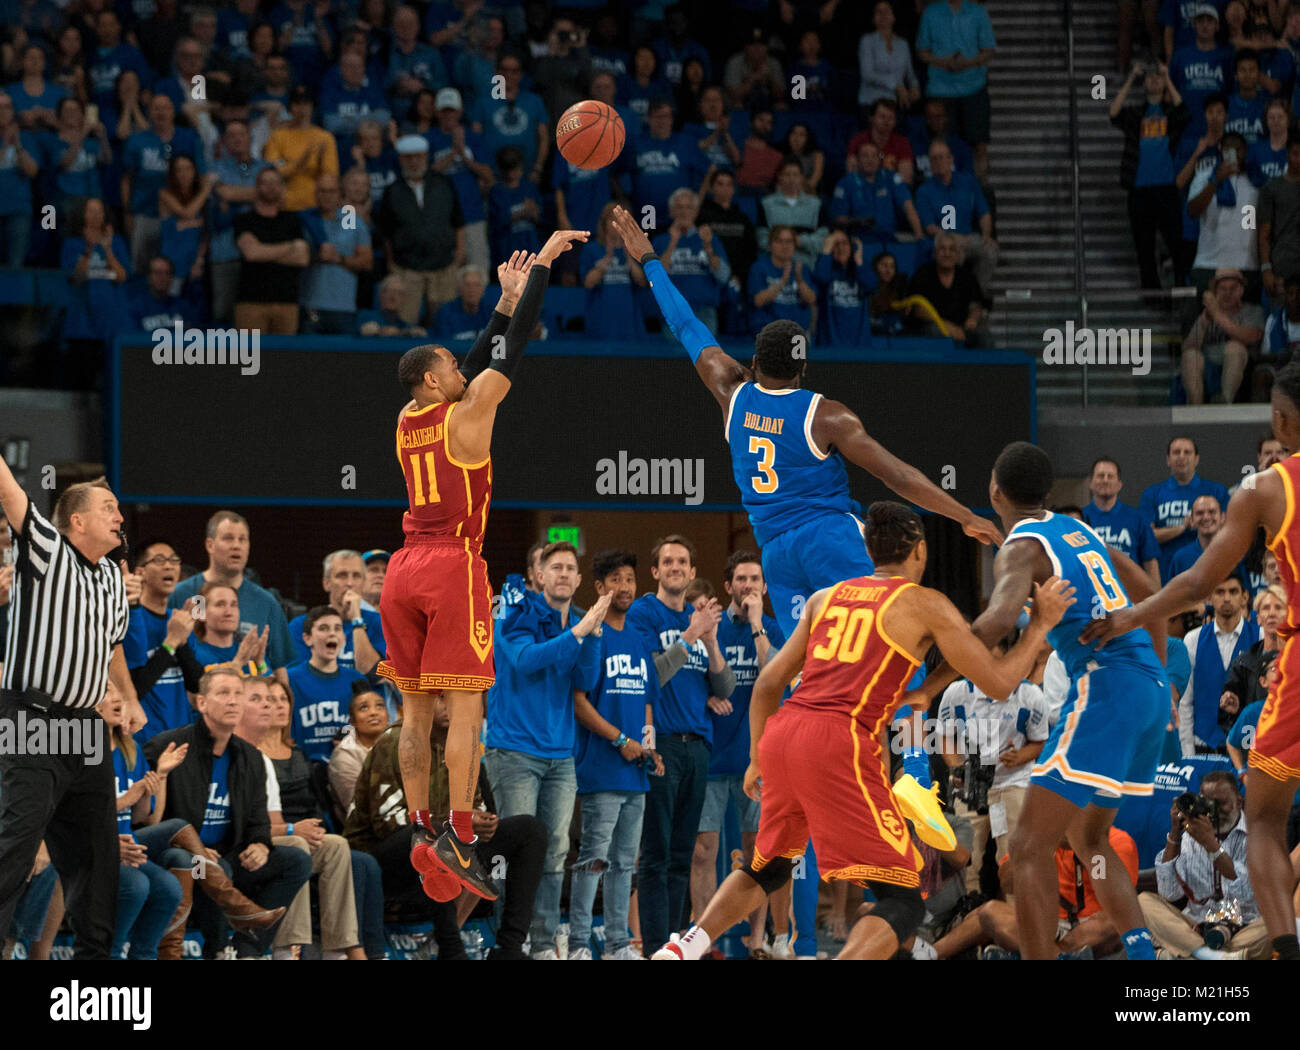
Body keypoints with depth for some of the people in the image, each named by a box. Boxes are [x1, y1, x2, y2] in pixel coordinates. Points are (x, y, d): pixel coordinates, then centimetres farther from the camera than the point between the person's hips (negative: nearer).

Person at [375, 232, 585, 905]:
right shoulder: (467, 414, -4)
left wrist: (506, 302, 30)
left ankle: (421, 832, 5)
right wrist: (543, 265, 4)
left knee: (415, 708, 7)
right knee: (465, 708, -7)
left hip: (404, 571, 7)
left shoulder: (407, 421, 14)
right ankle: (458, 838, -15)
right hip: (453, 568, -7)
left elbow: (478, 366, 27)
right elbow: (513, 350, -2)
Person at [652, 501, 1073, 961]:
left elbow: (768, 683, 22)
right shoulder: (925, 605, 6)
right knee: (903, 901, -4)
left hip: (781, 733, 6)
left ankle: (685, 946, 14)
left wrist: (757, 760, 33)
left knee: (769, 867, 32)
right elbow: (998, 682, 6)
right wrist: (1040, 624, 19)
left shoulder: (826, 597, 22)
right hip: (839, 742, -6)